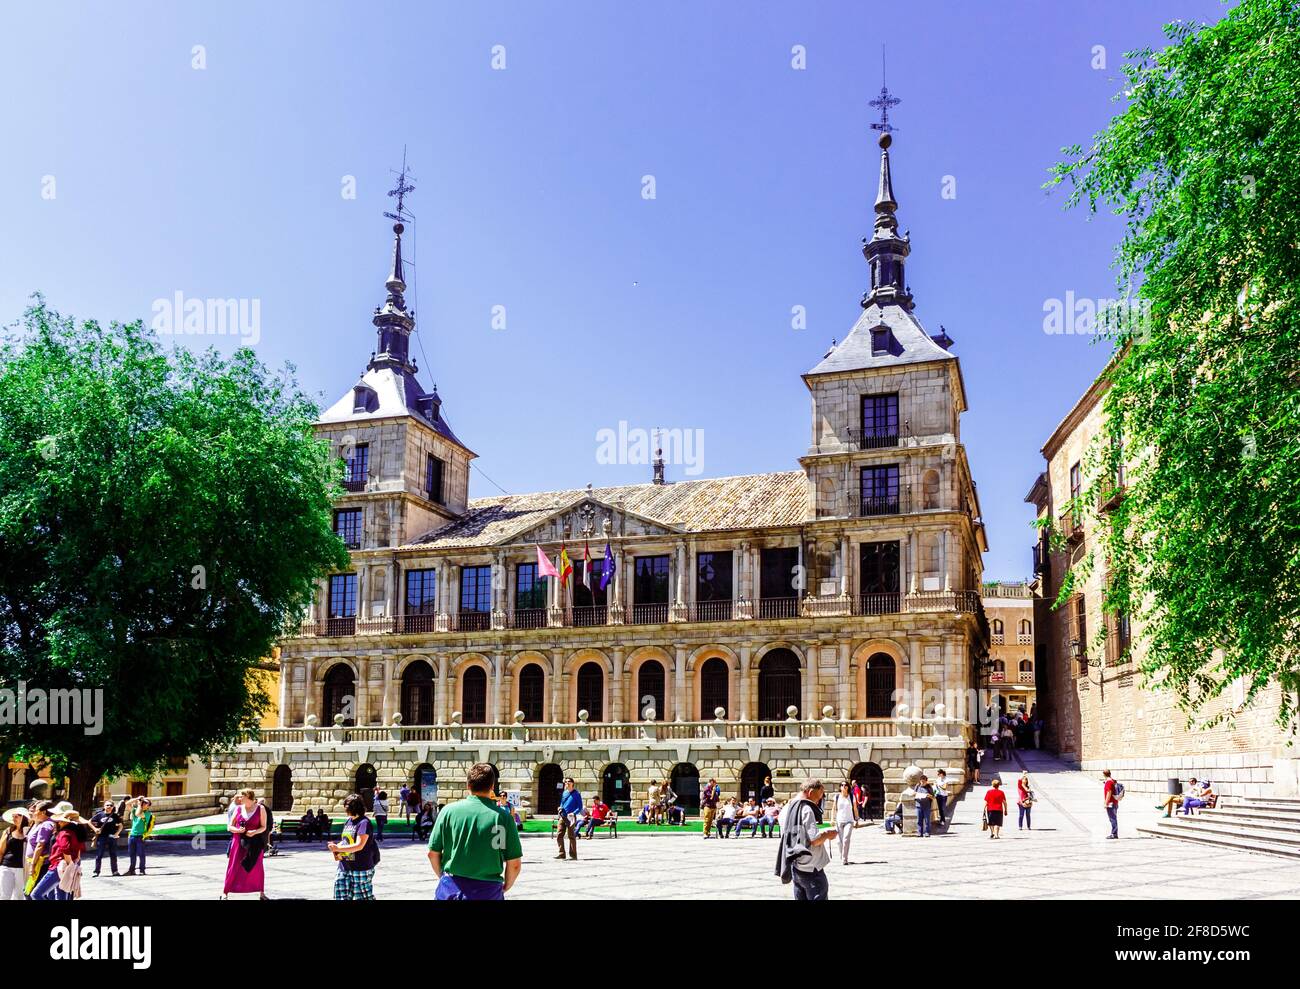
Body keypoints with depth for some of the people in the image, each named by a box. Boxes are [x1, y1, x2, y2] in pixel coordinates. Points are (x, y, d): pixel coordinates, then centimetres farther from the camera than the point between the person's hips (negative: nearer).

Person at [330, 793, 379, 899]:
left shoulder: (364, 822, -15)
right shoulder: (348, 821, 9)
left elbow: (359, 845, -21)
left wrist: (338, 848, -23)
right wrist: (336, 850, -4)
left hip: (361, 867, -8)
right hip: (345, 866, 8)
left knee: (363, 896, 2)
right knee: (341, 896, 7)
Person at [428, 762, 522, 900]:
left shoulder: (449, 810, -4)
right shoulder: (503, 817, -7)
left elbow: (433, 853, 2)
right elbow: (514, 863, -4)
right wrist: (505, 887, 14)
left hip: (451, 889, 1)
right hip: (489, 891, -1)